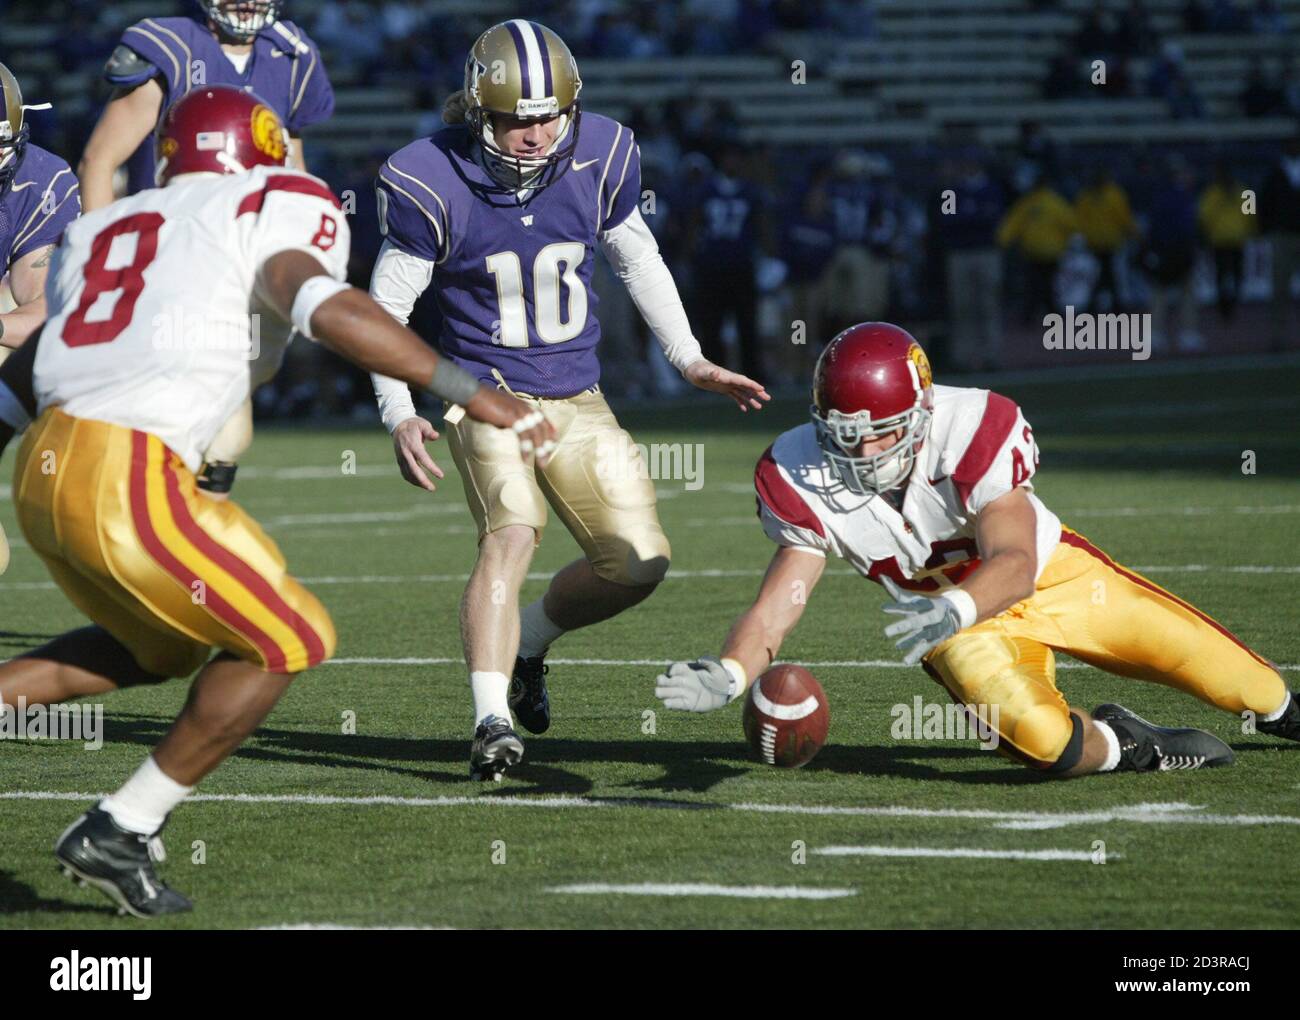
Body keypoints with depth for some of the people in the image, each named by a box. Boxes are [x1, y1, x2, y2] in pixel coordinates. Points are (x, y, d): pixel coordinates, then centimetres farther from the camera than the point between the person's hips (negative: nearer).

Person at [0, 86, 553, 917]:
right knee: (289, 642, 11)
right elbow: (322, 304, -16)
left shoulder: (108, 229, 25)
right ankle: (118, 833, 10)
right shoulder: (279, 208, 5)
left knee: (161, 645, 29)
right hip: (128, 482, -8)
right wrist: (468, 390, -17)